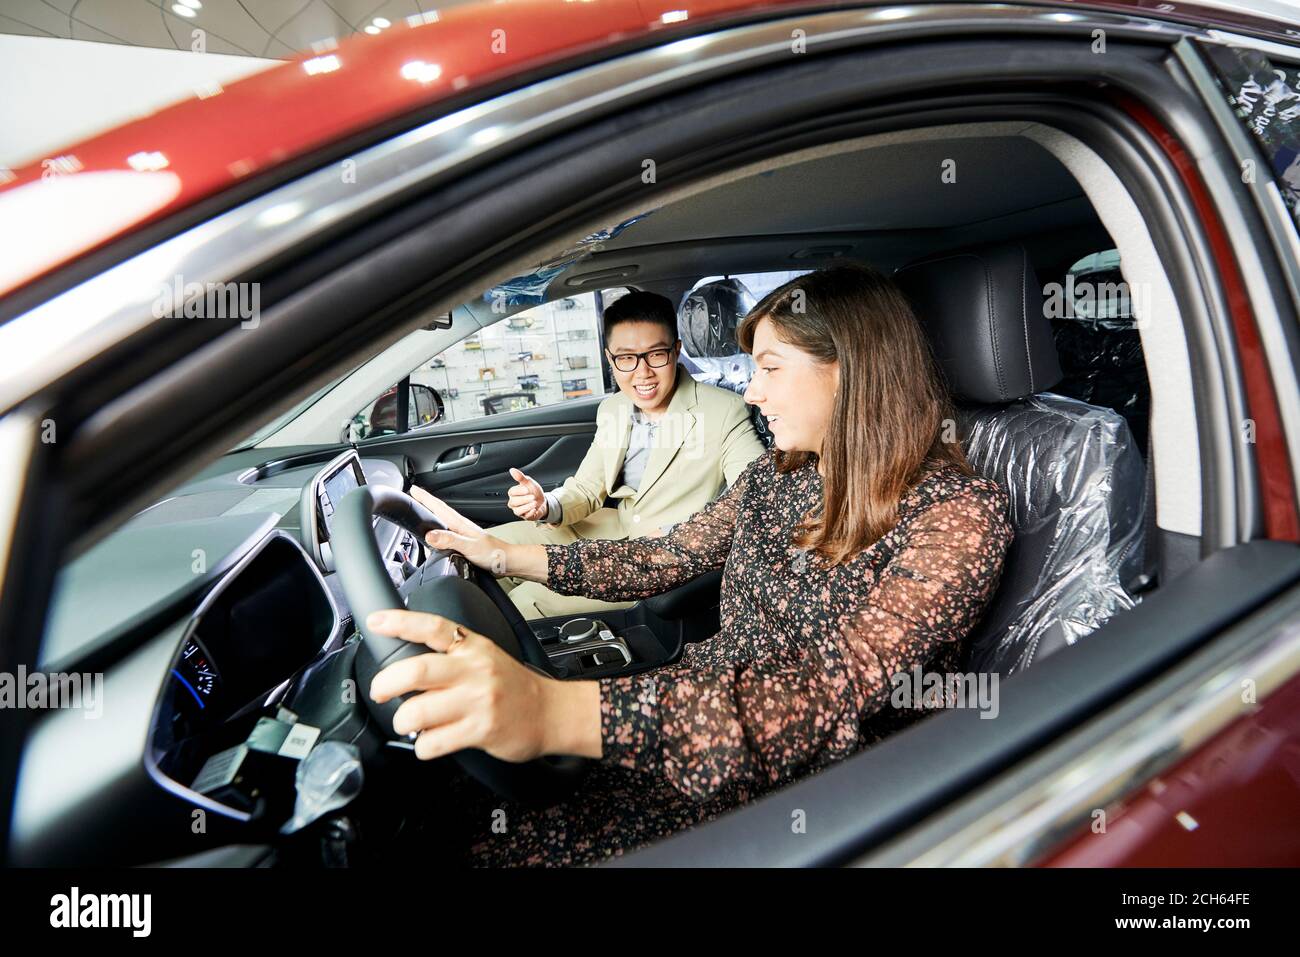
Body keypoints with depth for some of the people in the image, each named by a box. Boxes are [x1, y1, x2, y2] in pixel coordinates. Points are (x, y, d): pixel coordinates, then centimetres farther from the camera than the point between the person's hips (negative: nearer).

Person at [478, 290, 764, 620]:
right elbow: (587, 489, 7)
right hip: (616, 527, 7)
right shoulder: (612, 410, 3)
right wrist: (546, 505, -16)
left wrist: (673, 534, -33)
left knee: (528, 600, -19)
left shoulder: (725, 412, -18)